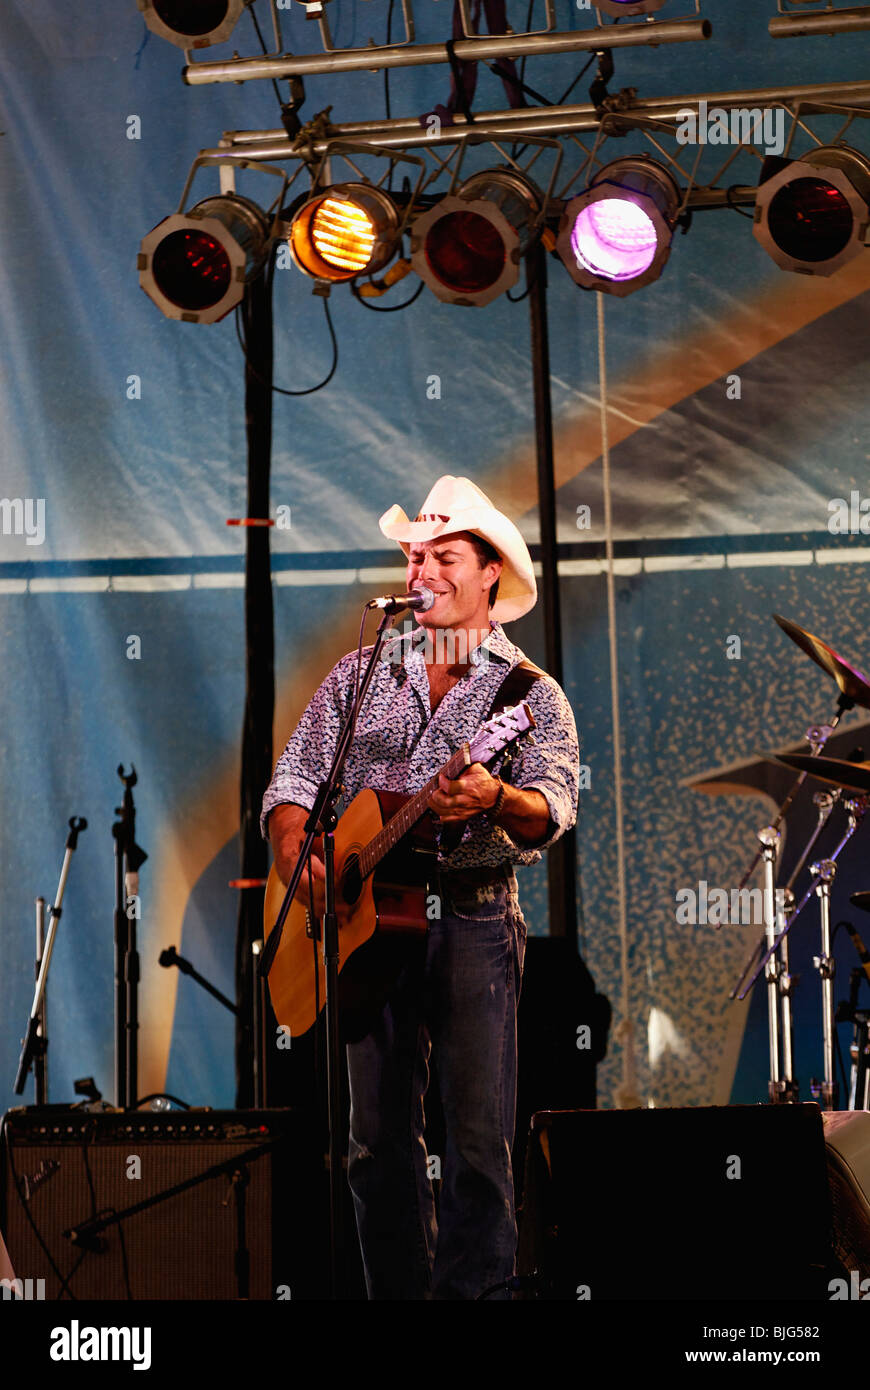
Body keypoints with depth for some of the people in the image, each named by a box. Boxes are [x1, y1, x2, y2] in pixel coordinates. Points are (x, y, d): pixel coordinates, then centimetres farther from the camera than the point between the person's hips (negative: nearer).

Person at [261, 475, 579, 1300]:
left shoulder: (529, 693, 5)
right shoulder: (360, 676, 16)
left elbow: (552, 809, -11)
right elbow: (292, 783, 12)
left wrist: (495, 800, -33)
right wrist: (298, 863, -8)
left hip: (472, 915, -3)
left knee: (478, 1134, -8)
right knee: (377, 1136, 3)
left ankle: (474, 1289, -5)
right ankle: (398, 1291, 10)